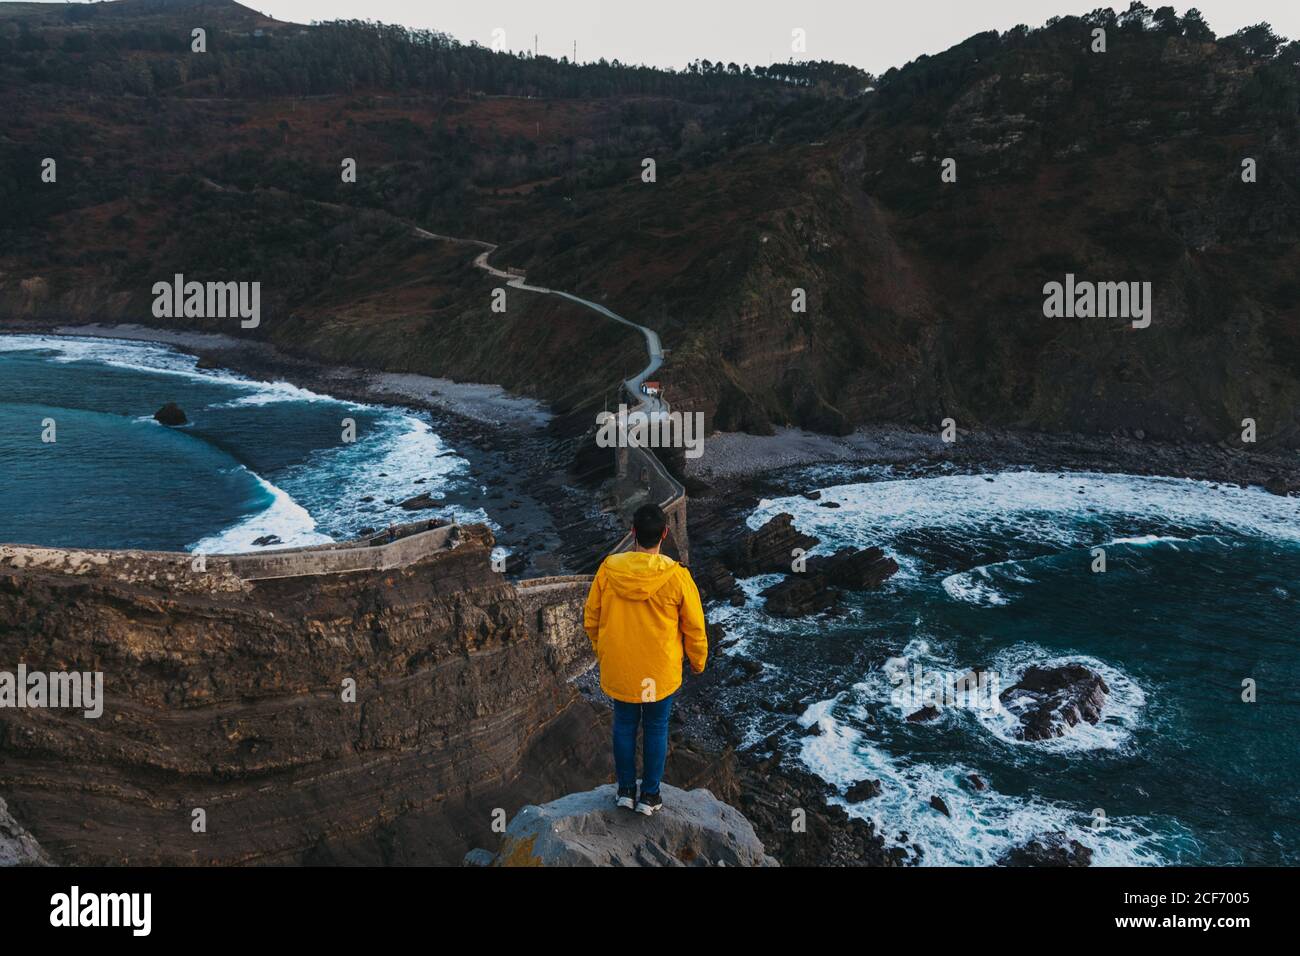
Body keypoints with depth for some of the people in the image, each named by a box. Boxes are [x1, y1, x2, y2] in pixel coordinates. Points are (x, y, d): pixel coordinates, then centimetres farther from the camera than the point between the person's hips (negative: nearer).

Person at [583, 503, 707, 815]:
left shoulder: (608, 569, -14)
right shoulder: (676, 576, -20)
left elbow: (591, 619, -1)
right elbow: (694, 627, -8)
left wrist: (601, 651, 17)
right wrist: (698, 661, 10)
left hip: (617, 669, 2)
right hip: (661, 671, -2)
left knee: (624, 725, 19)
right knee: (656, 728, 16)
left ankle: (625, 790, 32)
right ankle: (649, 795, 27)